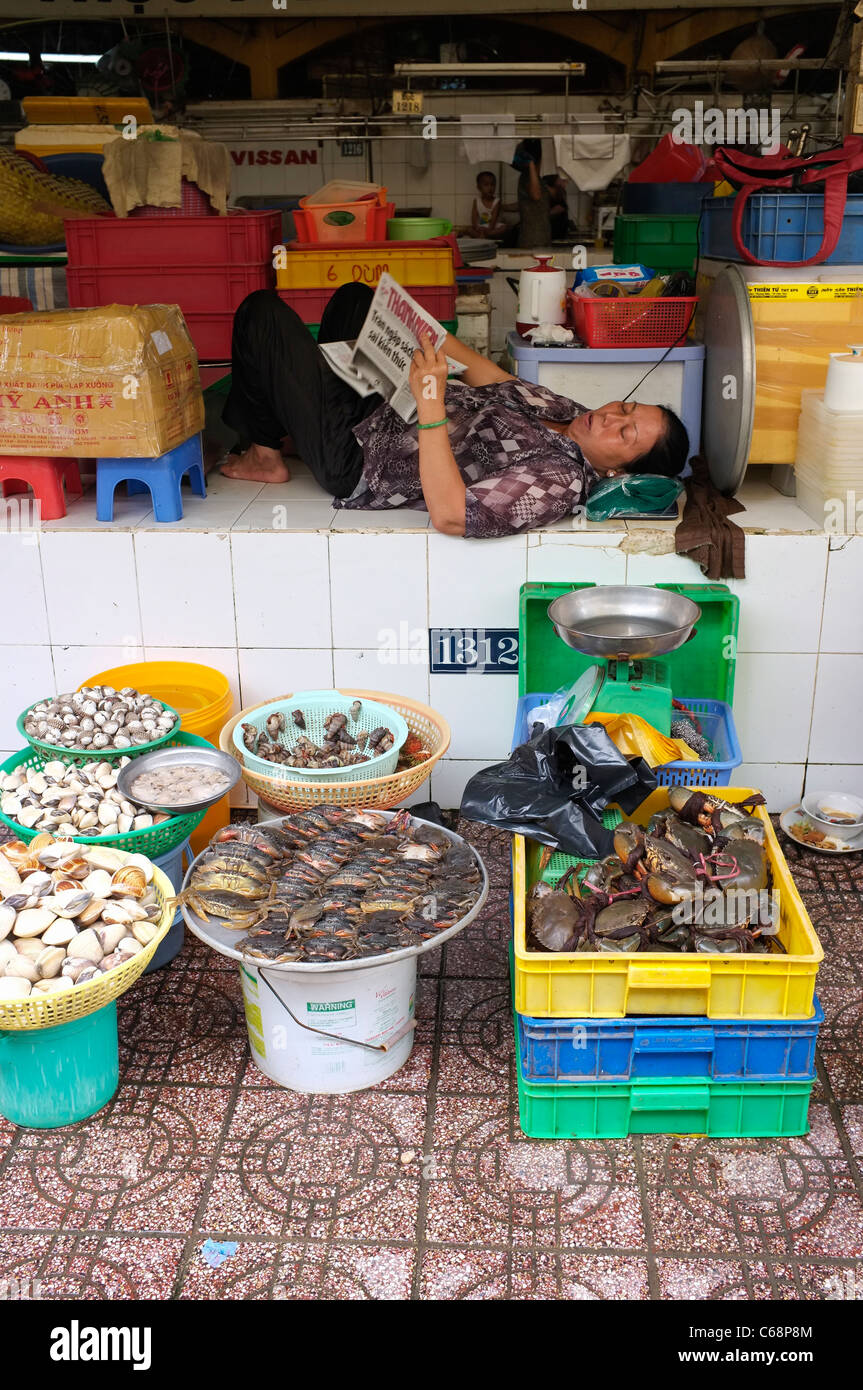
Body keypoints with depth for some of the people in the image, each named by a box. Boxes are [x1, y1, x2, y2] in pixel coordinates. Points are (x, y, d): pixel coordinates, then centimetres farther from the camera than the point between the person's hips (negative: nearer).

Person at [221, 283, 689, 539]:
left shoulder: (559, 480, -31)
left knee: (261, 311, -6)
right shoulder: (566, 412, -3)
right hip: (383, 410, 9)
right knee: (354, 295, 29)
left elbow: (449, 514, -42)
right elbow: (495, 381, 13)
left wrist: (431, 407, -45)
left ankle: (264, 456, 14)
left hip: (354, 457, -9)